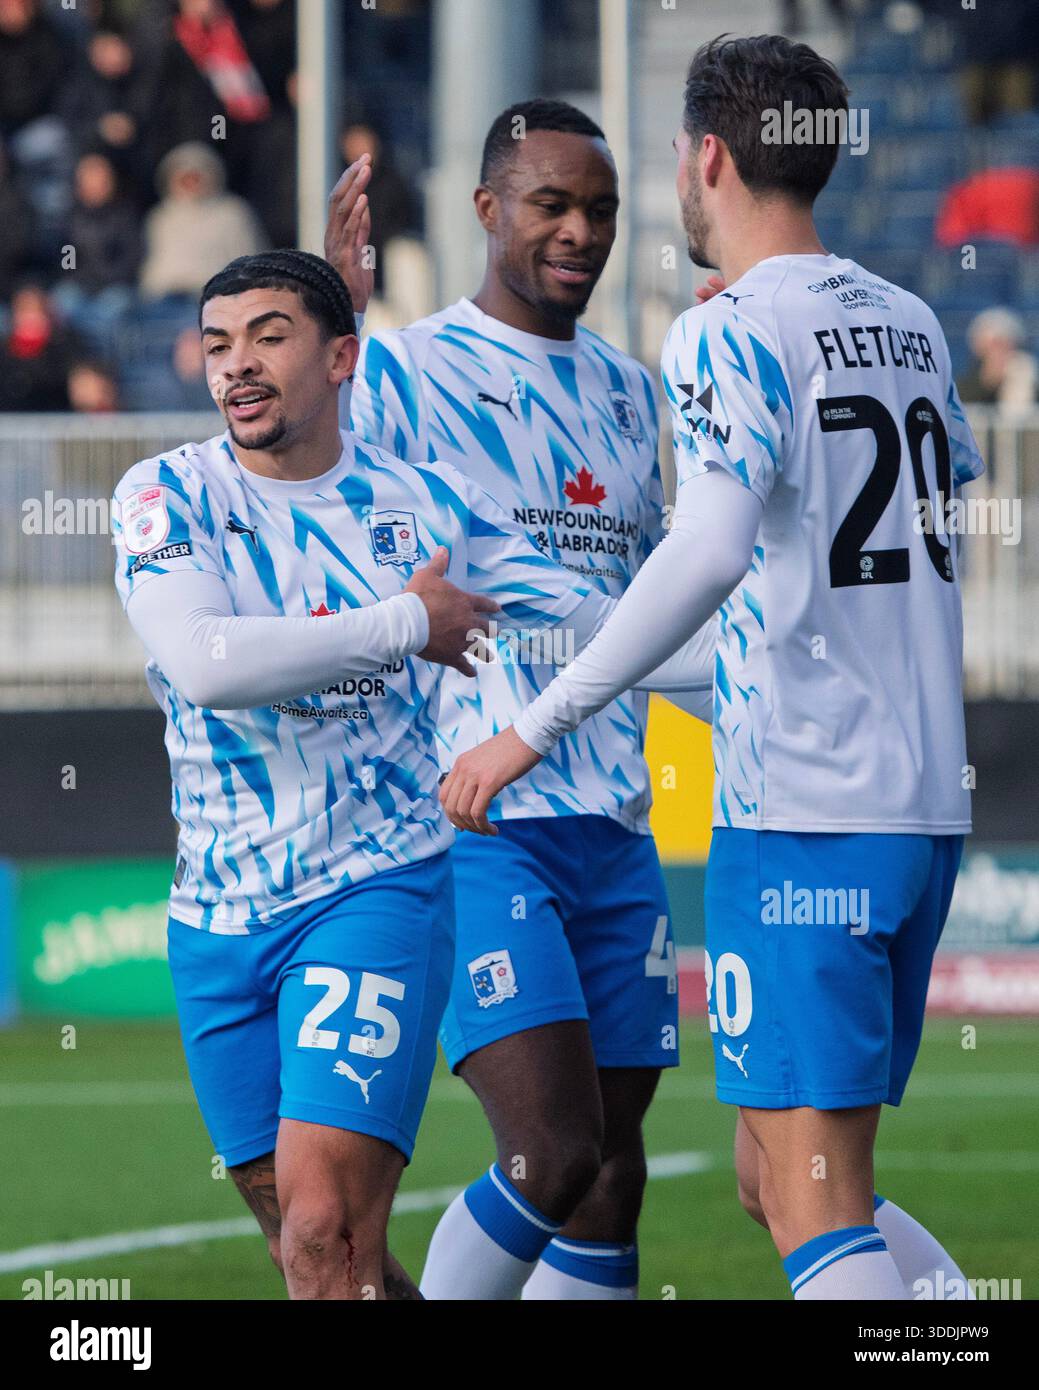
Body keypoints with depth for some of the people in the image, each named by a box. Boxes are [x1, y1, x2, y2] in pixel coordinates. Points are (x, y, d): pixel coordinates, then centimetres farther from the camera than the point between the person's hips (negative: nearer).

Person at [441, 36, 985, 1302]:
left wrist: (536, 729, -22)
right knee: (784, 1181, 16)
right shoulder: (908, 323, 13)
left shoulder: (732, 333, -10)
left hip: (798, 815, -8)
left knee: (812, 1209, -8)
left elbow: (710, 553, -25)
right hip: (928, 810, 8)